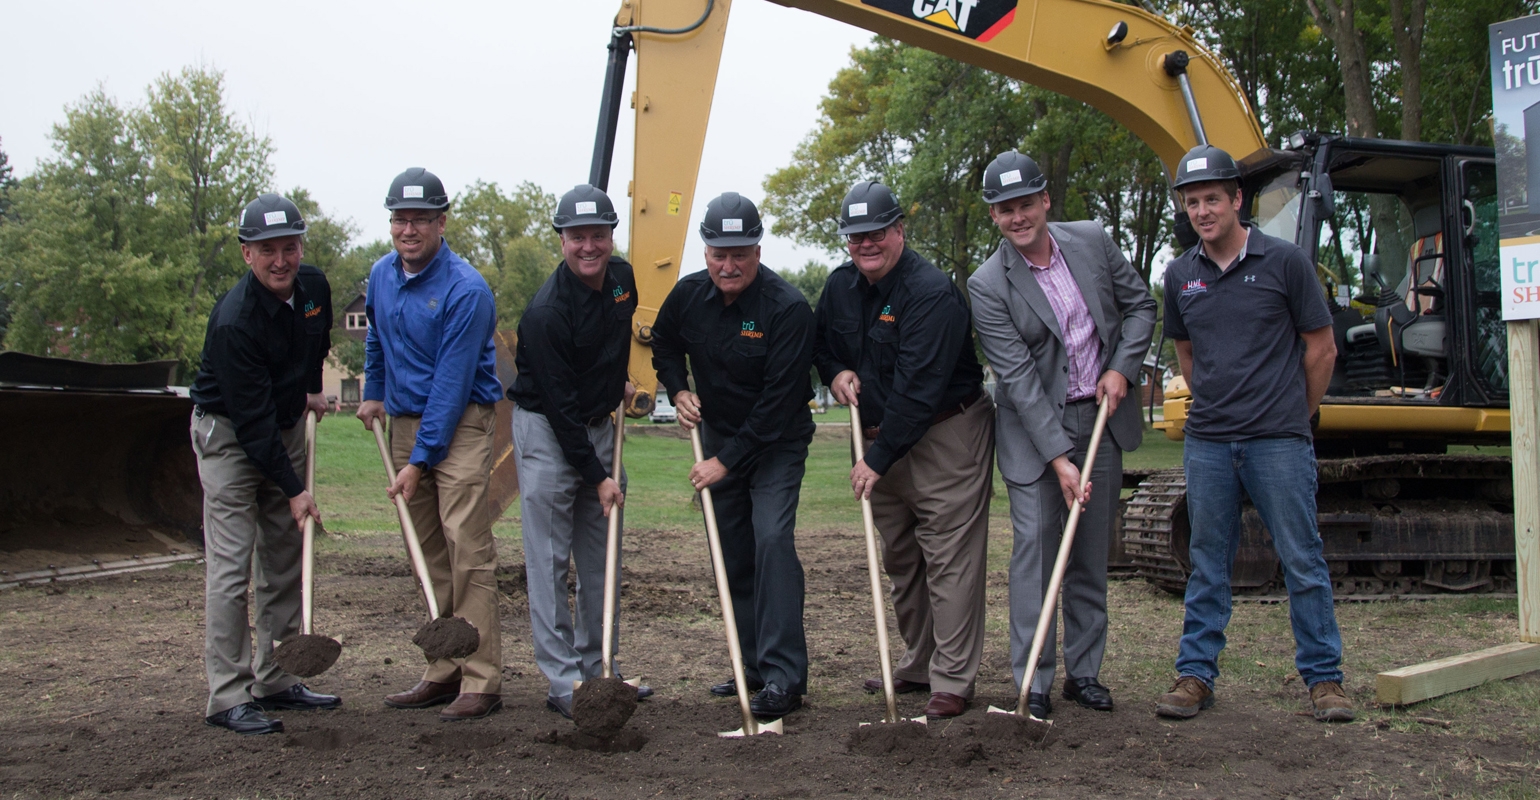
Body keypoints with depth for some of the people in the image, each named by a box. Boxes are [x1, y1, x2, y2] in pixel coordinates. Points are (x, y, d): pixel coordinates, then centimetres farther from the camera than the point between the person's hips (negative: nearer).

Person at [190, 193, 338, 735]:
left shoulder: (314, 287, -6)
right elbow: (252, 419, -28)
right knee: (230, 564, -9)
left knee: (285, 558, 9)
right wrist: (293, 489, -27)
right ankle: (228, 697, -6)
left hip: (286, 427, 8)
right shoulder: (234, 320, -28)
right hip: (227, 433, -7)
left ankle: (275, 681, 17)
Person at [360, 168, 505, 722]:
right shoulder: (382, 275, 7)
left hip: (460, 425, -7)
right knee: (427, 553, 9)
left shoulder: (466, 290, -17)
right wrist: (373, 393, 25)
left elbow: (452, 384, -19)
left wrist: (419, 460, -18)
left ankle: (481, 681, -11)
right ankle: (445, 673, 16)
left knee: (467, 548, -13)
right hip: (404, 421, 7)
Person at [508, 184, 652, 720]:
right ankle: (564, 682, 0)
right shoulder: (547, 312, -23)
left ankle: (599, 669, 21)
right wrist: (597, 476, -19)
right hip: (546, 432, -7)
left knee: (602, 555, 11)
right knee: (549, 559, -5)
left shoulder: (622, 277, -1)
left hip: (599, 425, 8)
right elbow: (559, 407, -21)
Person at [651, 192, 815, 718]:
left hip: (776, 443, -6)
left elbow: (779, 401, -25)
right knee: (733, 555, 9)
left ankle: (784, 678, -19)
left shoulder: (787, 308, -24)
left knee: (772, 539, -20)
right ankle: (755, 666, 20)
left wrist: (729, 460, -23)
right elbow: (664, 344, 16)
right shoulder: (688, 295, -6)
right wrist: (678, 389, -3)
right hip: (718, 436, 6)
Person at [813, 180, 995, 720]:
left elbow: (918, 388, -26)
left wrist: (878, 459, -24)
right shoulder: (840, 286, 5)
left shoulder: (931, 292, -21)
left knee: (950, 562, -8)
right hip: (883, 437, 8)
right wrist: (835, 371, 0)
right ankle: (918, 667, 28)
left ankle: (952, 682, -3)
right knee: (900, 562, 15)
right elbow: (821, 340, 24)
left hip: (947, 438, -8)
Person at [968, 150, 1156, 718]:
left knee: (1092, 553, 9)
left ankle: (1084, 671, 20)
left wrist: (1122, 368, -5)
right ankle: (1033, 684, -1)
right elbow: (1018, 377, -18)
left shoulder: (1092, 240, -1)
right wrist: (1058, 458, -23)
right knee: (1035, 549, -8)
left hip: (1102, 418, 4)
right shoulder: (988, 286, -14)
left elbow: (1140, 304, 11)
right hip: (1034, 429, -4)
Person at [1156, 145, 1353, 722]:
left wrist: (1295, 415, 10)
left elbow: (1321, 349, 3)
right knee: (1208, 565, 9)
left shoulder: (1283, 262, -4)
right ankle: (1196, 674, 15)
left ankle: (1323, 676, 11)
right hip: (1208, 444, 4)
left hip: (1279, 441, -3)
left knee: (1302, 561, 1)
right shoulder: (1181, 275, 8)